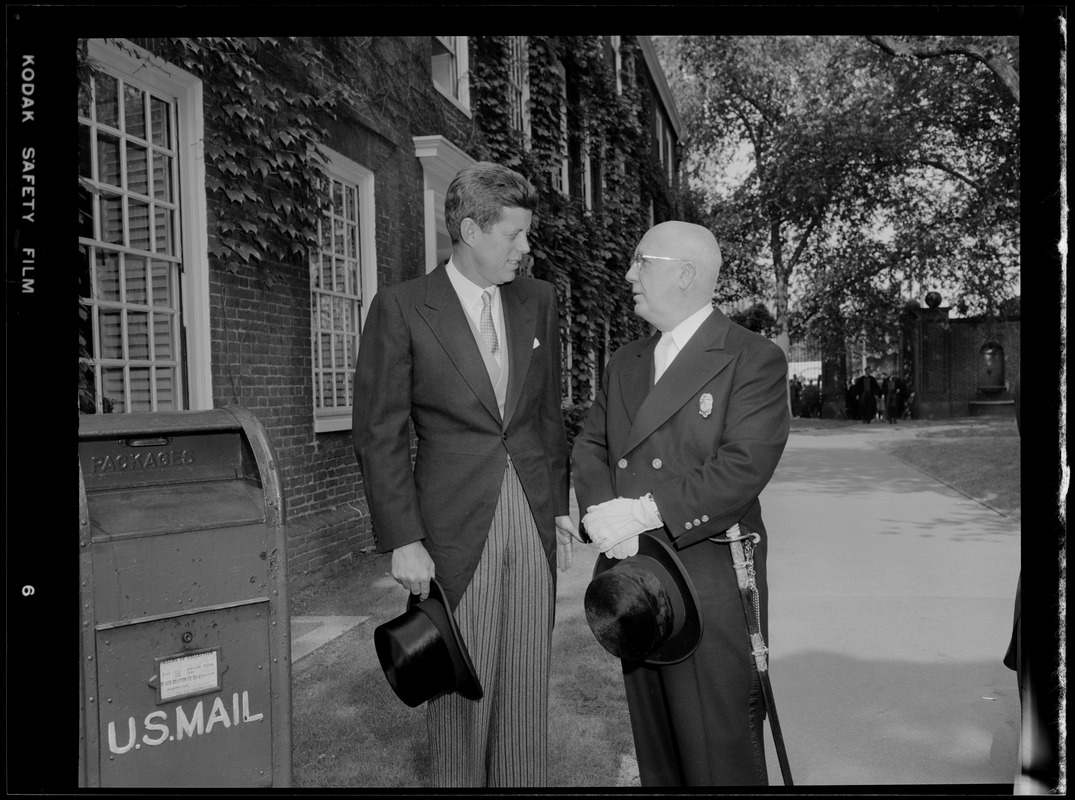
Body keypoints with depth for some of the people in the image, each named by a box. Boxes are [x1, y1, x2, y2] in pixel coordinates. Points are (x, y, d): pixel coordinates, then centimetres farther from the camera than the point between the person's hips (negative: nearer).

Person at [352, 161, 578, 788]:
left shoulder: (539, 300, 8)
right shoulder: (401, 308, -6)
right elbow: (380, 434, -6)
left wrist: (560, 506, 11)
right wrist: (402, 541, -10)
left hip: (534, 520, 4)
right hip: (455, 526, -3)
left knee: (528, 685, 11)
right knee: (461, 688, 7)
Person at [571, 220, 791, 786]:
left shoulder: (755, 360, -7)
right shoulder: (625, 362, 15)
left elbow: (741, 470, -18)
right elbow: (588, 446, 10)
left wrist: (644, 512, -20)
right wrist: (602, 510, -10)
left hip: (710, 585, -6)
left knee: (720, 757, 3)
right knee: (655, 750, 18)